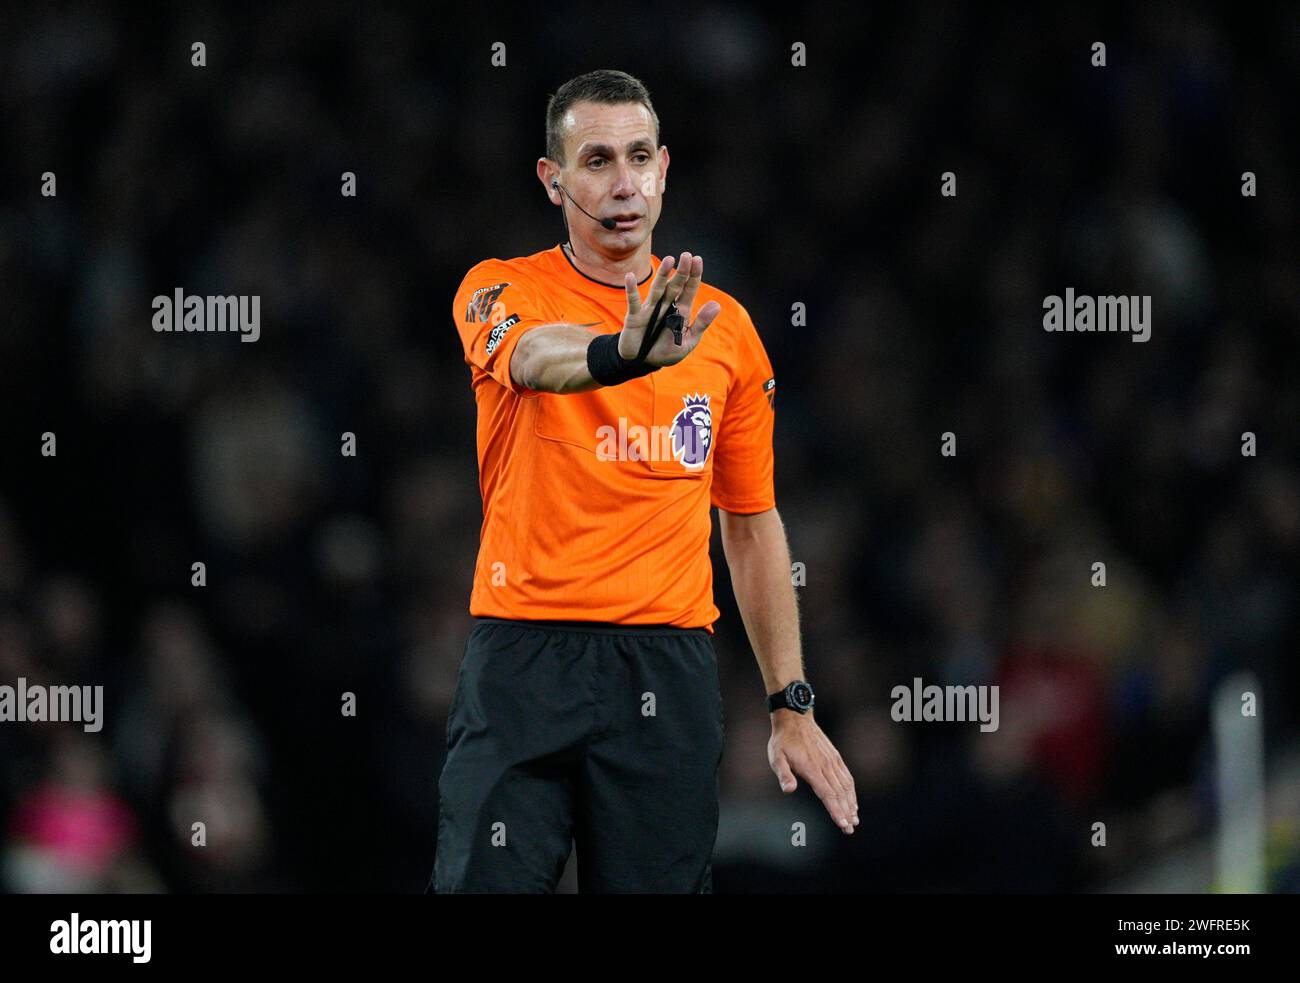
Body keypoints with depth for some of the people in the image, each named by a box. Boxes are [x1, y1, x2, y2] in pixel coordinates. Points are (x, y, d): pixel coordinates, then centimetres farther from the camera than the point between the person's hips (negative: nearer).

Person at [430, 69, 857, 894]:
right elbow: (531, 357, -24)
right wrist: (621, 353, -47)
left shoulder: (726, 327, 12)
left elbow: (753, 525, 18)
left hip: (670, 668, 3)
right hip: (524, 659, -2)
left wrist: (792, 706, 13)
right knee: (486, 884, -9)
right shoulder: (505, 291, 2)